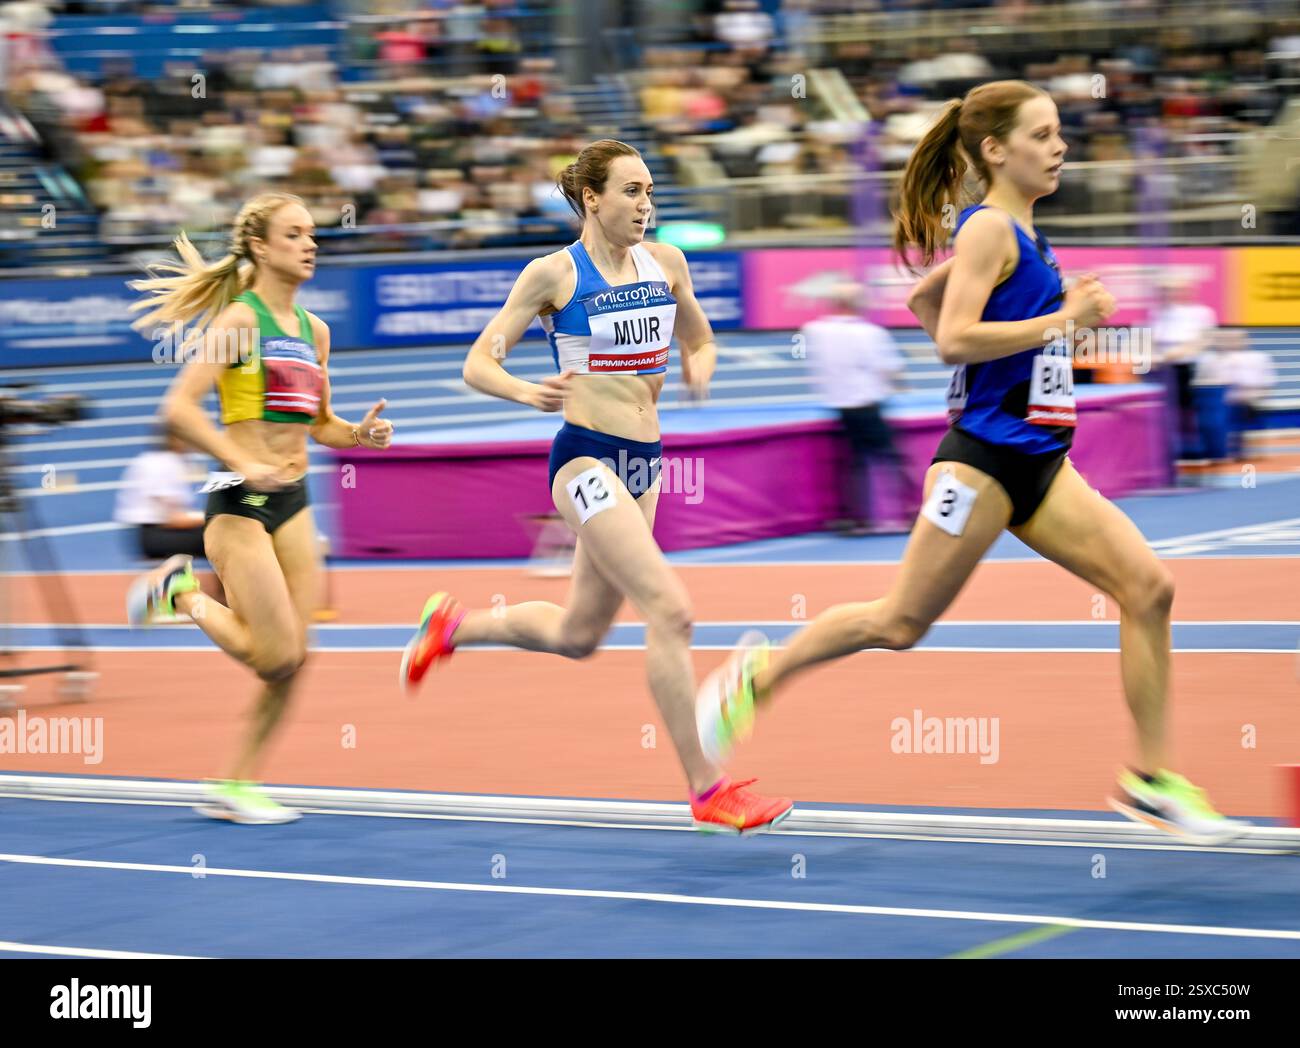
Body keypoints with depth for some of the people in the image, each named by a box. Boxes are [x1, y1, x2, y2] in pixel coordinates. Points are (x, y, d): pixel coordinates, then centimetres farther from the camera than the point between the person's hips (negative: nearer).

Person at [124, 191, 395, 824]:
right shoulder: (238, 319, -9)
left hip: (292, 503, 7)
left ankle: (237, 786, 13)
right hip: (238, 504, -7)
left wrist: (360, 434, 2)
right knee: (278, 656, -10)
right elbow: (178, 409, -17)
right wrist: (245, 464, -22)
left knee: (293, 659, 2)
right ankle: (183, 592, 14)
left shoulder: (313, 331, 12)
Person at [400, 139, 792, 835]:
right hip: (586, 458, -7)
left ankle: (453, 625, 42)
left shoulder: (665, 264, 7)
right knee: (669, 608, -18)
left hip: (644, 463, 7)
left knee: (577, 633, 17)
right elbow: (479, 364, -5)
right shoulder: (554, 274, -7)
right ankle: (706, 789, -14)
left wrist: (698, 367, -1)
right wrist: (530, 393, -25)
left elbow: (700, 341, 23)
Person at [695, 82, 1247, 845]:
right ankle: (758, 675, 22)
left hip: (1037, 463, 9)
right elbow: (954, 337, -22)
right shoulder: (990, 228, -11)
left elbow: (923, 298, 27)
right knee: (903, 622, 1)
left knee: (1148, 586, -5)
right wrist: (1061, 321, -19)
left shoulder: (1019, 233, 15)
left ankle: (1152, 781, -1)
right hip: (984, 458, -9)